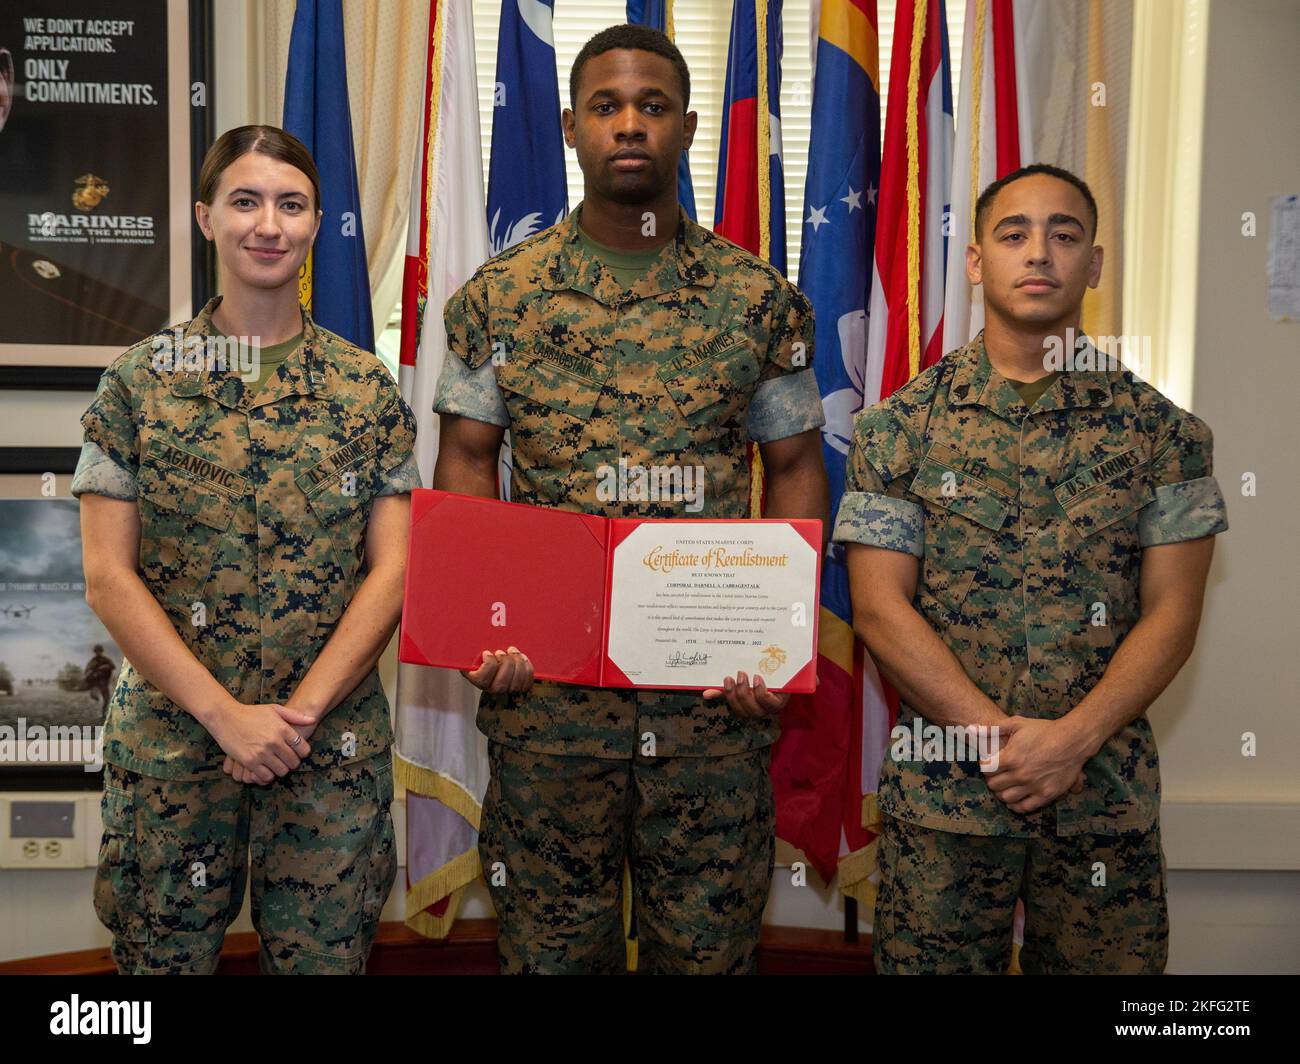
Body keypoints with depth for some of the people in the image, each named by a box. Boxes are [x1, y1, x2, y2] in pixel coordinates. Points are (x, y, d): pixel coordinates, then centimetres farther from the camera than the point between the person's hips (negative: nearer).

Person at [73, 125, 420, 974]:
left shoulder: (368, 389, 2)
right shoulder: (139, 381, 0)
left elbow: (392, 570, -2)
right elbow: (108, 578, -5)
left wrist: (300, 711, -12)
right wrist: (227, 714, -13)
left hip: (334, 744, 1)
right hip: (169, 740, 0)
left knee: (325, 953, 10)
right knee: (165, 952, 13)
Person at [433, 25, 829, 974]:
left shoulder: (761, 299, 2)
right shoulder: (500, 295, 2)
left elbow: (796, 468, 6)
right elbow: (466, 460, 6)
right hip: (545, 677, 0)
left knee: (707, 939, 13)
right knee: (552, 939, 14)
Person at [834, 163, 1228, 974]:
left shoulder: (1162, 432, 2)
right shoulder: (902, 426, -2)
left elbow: (1171, 615, -2)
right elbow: (880, 607, -7)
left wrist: (1071, 738, -15)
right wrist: (1000, 737, -14)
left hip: (1108, 791, 1)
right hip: (941, 790, -1)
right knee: (931, 963, 10)